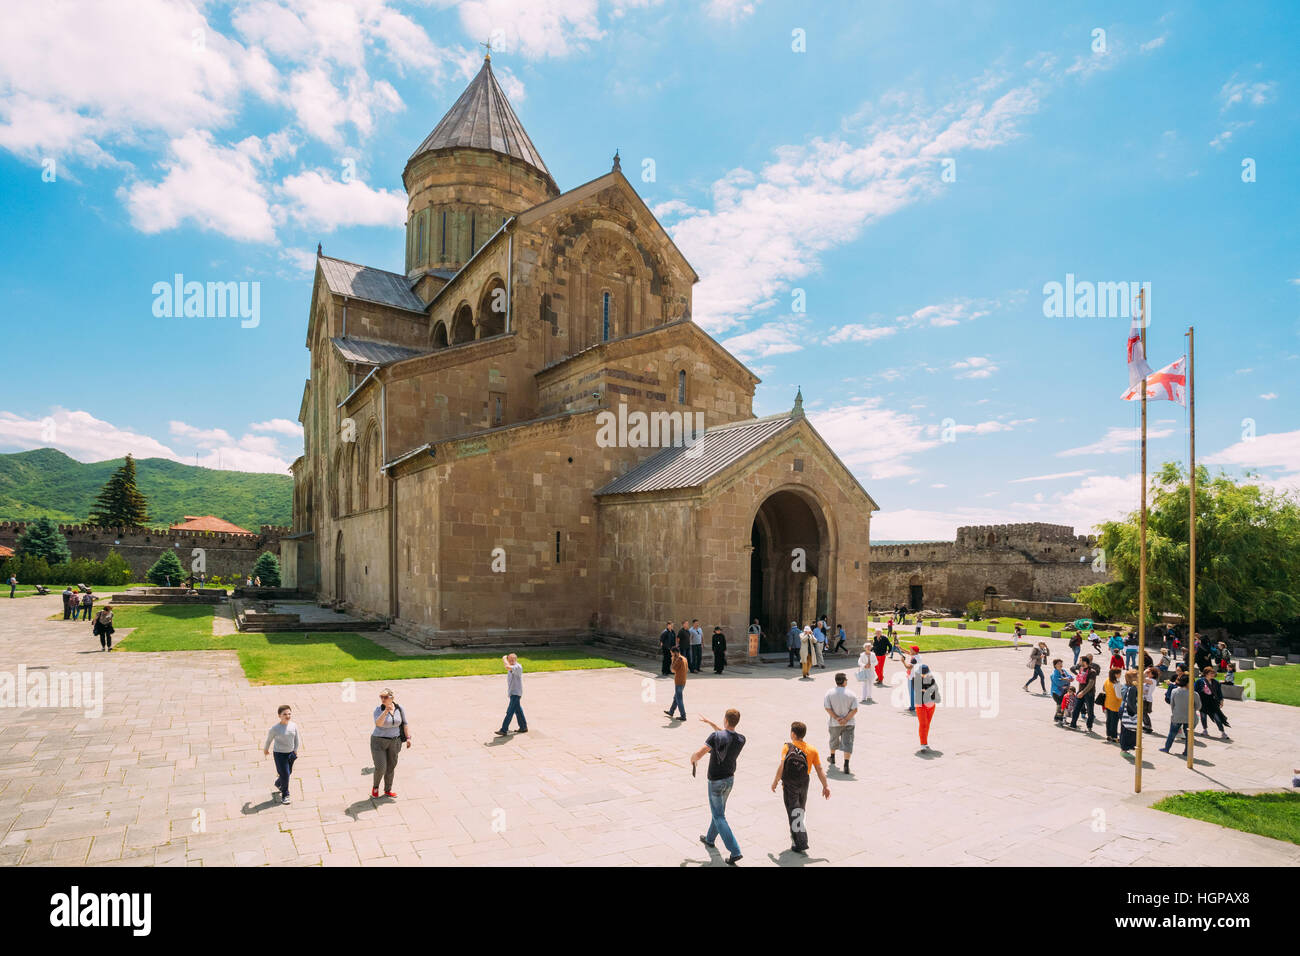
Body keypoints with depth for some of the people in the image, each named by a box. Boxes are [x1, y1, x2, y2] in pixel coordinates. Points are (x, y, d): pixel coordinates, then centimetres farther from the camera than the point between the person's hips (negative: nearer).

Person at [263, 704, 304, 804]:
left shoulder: (294, 726, -5)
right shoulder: (275, 728, -17)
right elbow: (269, 739, 0)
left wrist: (295, 751, 6)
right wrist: (265, 749, 14)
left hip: (291, 753, 5)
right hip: (280, 754, -5)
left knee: (288, 772, 19)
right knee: (284, 774, -5)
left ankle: (278, 784, 51)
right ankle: (284, 796, 12)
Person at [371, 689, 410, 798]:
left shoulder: (399, 708, -6)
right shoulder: (378, 710, -15)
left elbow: (404, 724, 2)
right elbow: (378, 723, -32)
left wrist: (408, 738, -1)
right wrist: (386, 711, -44)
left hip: (394, 742, 3)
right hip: (379, 742, -3)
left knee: (391, 768, 12)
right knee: (381, 768, -5)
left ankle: (388, 790, 30)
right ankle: (375, 786, 25)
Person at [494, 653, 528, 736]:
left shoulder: (518, 667, -19)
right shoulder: (511, 667, 11)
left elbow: (508, 667, -35)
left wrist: (504, 660, -20)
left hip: (516, 693, -10)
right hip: (512, 693, 10)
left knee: (510, 712, -11)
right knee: (518, 711, 15)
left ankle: (504, 730, -11)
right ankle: (523, 727, 24)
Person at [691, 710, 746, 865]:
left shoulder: (716, 736, -28)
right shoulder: (741, 739, -10)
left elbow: (698, 754, -29)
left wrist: (692, 758, -5)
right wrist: (709, 722, 18)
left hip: (715, 781, -6)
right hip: (730, 779, 6)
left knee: (718, 816, 3)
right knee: (719, 810, 26)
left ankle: (735, 851, -3)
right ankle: (710, 839, 44)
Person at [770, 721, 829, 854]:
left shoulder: (787, 747, -12)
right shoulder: (811, 750, -1)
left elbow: (782, 765, -19)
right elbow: (819, 769, 0)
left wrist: (775, 781, -9)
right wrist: (825, 786, 7)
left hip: (789, 785, -4)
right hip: (804, 785, 4)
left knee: (794, 814, 4)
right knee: (801, 812, 22)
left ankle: (800, 844, 2)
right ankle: (801, 839, 33)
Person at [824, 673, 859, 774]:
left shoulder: (829, 693, -8)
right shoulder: (850, 694, -9)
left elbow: (828, 708, -11)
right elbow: (855, 710, -12)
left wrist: (836, 718, -9)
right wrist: (846, 719, -11)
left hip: (834, 723, 2)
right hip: (849, 723, -2)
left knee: (834, 740, 23)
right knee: (847, 743, 1)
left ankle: (832, 758, 44)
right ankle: (846, 764, -12)